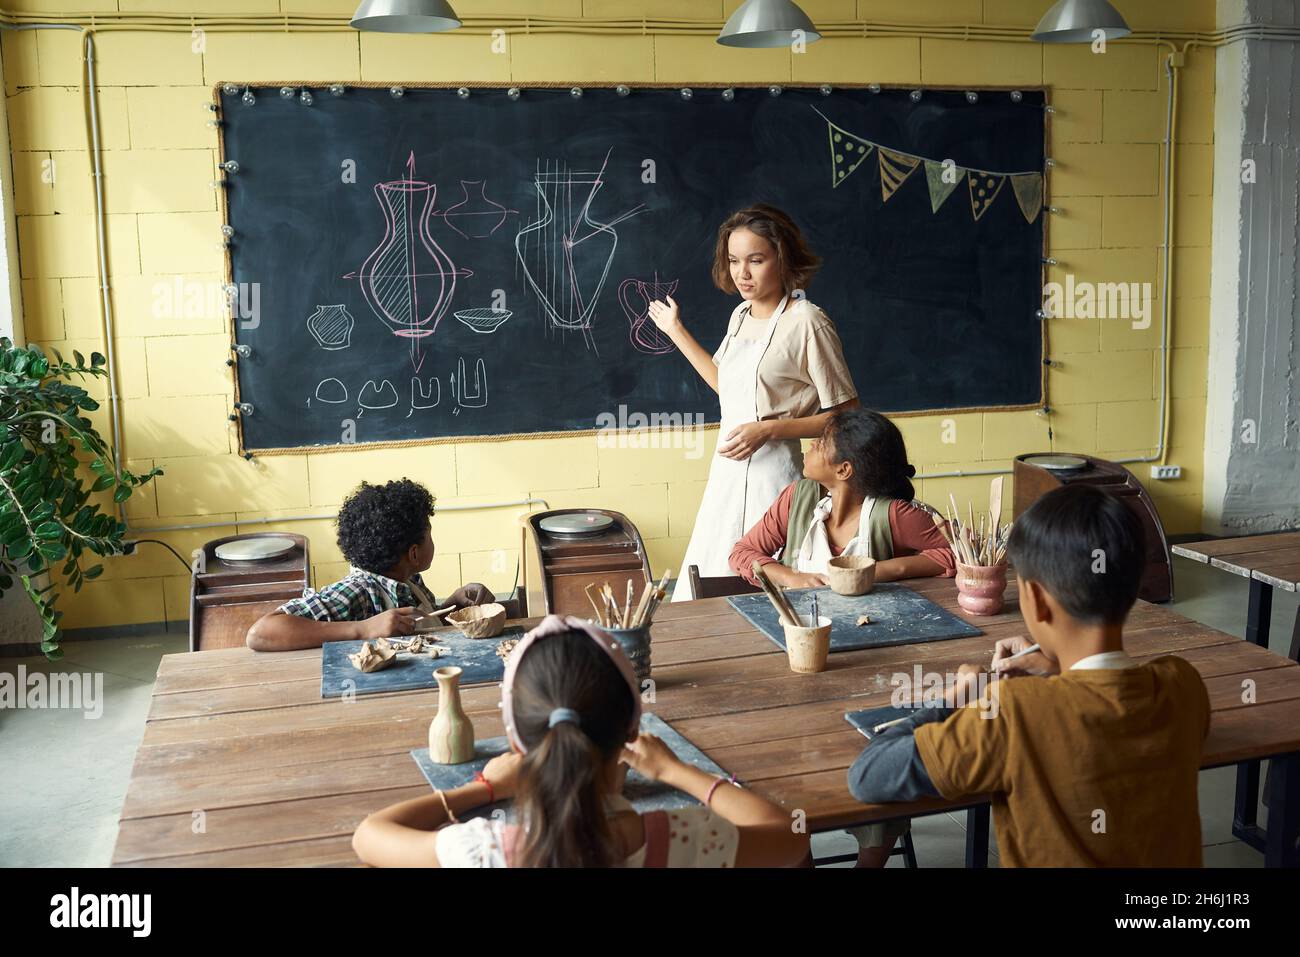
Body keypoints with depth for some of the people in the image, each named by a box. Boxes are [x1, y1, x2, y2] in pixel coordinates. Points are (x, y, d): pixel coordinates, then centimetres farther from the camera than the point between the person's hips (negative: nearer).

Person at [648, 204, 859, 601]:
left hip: (775, 475, -8)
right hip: (729, 472, 8)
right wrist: (676, 331, 27)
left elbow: (845, 416, -12)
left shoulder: (807, 322, -13)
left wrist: (768, 430, -20)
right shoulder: (741, 315, 10)